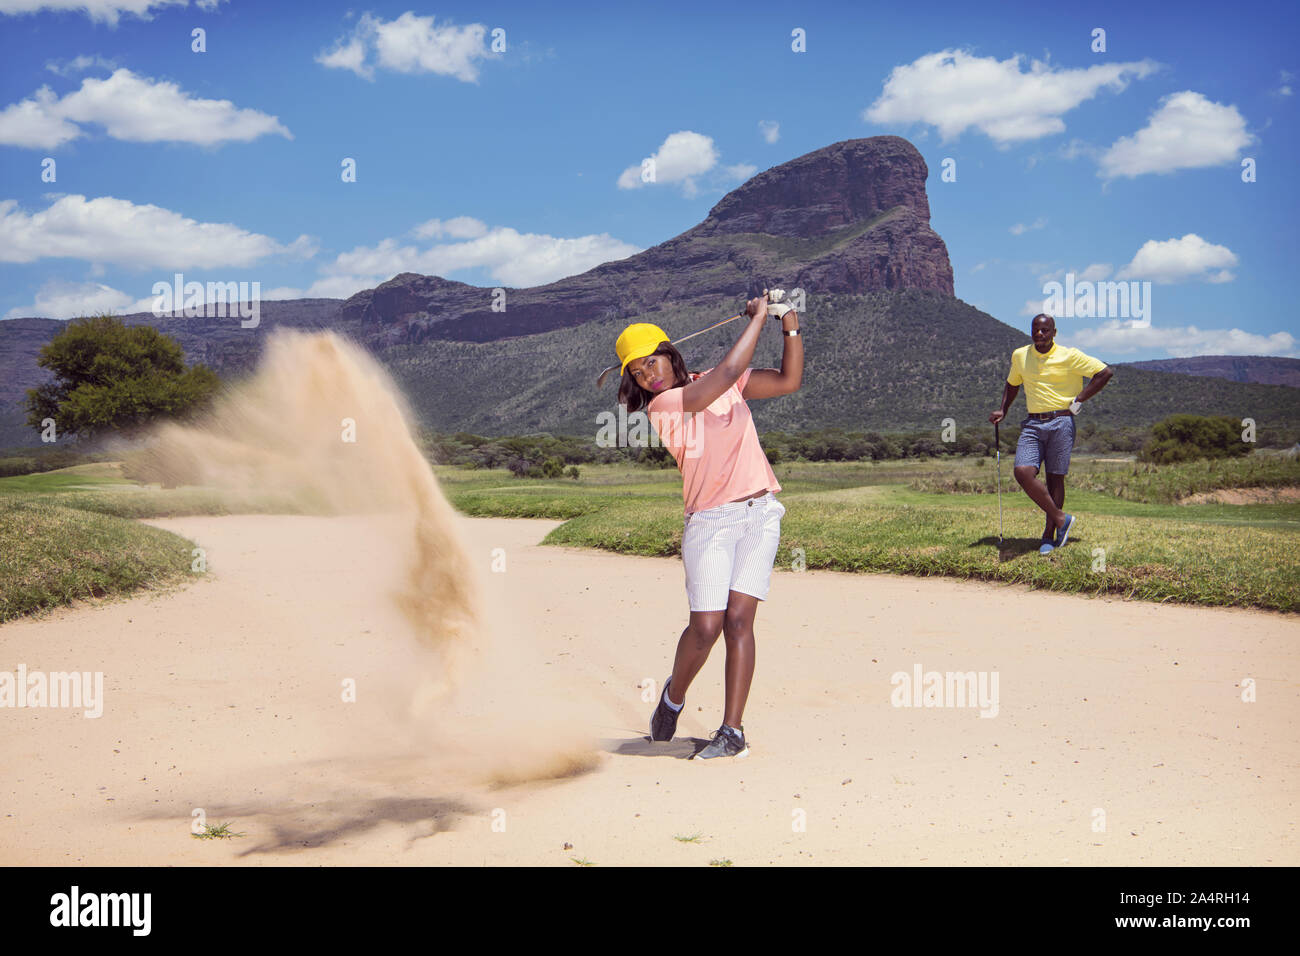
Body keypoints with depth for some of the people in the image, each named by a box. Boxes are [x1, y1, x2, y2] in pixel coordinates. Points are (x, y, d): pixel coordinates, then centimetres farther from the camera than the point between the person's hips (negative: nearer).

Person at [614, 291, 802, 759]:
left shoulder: (723, 385, 8)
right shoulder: (660, 406, -8)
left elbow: (788, 380, 9)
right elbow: (729, 373, -17)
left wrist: (790, 325, -3)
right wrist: (758, 317, -8)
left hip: (761, 514, 3)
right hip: (709, 522, -3)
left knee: (739, 619, -6)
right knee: (706, 627, -10)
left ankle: (733, 731, -4)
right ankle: (674, 695, 22)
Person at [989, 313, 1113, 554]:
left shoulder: (1069, 356, -3)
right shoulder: (1019, 356, 10)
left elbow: (1105, 372, -1)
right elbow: (1012, 384, 28)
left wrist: (1079, 400, -4)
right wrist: (1003, 410, 16)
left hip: (1061, 422, -3)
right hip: (1033, 424, 3)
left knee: (1055, 478, 0)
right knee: (1022, 472, -16)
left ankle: (1049, 536, 9)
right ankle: (1060, 518, -3)